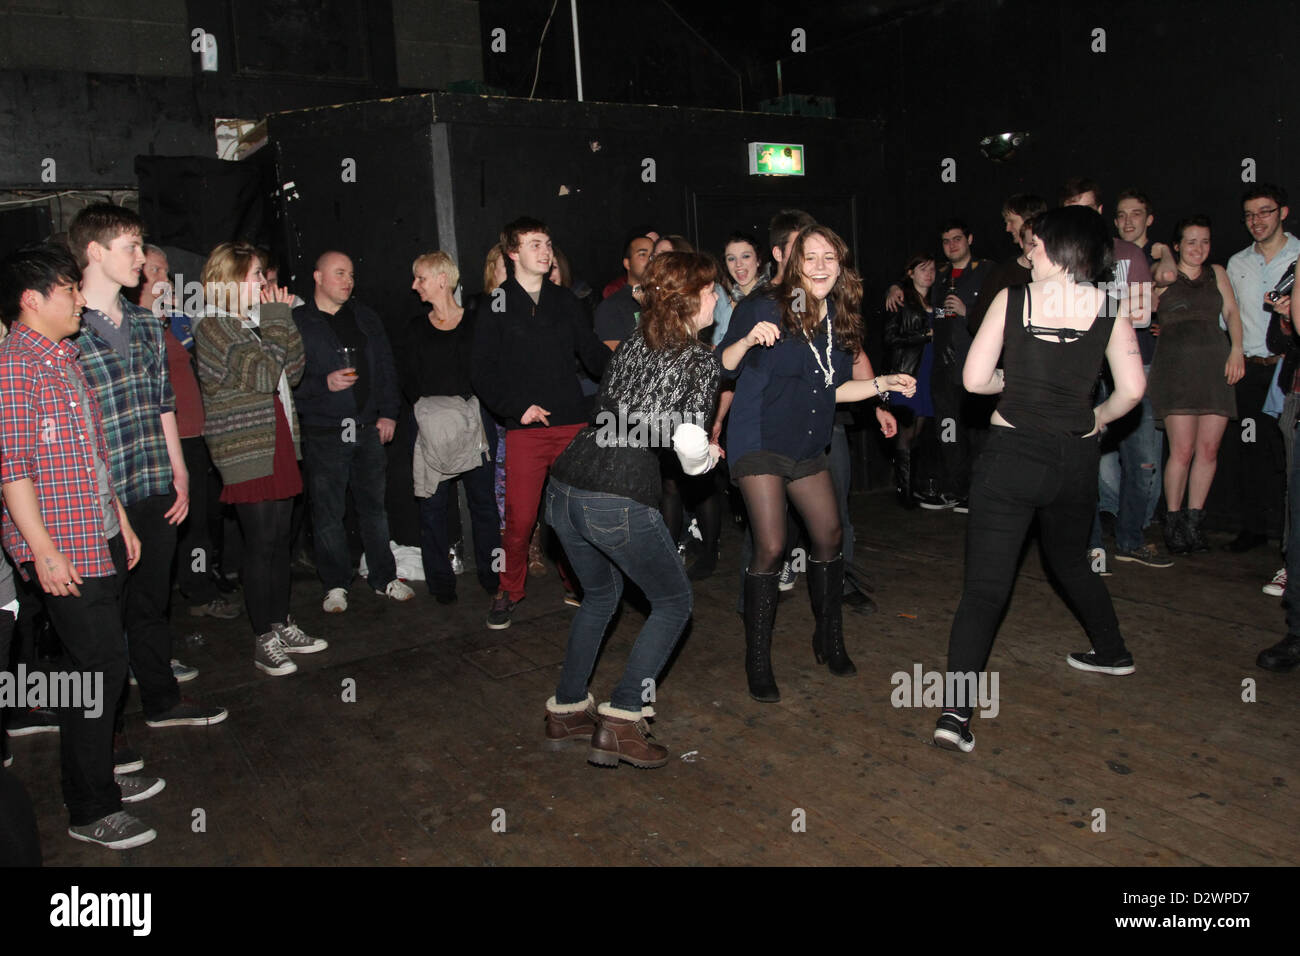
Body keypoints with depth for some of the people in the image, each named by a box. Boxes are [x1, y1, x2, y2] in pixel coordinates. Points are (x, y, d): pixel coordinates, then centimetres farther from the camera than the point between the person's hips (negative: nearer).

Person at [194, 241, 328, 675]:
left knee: (279, 541, 13)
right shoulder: (213, 327, -10)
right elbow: (262, 375, -20)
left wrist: (284, 319, 5)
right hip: (247, 452, -8)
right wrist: (275, 319, -11)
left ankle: (282, 625, 24)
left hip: (279, 445, 8)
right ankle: (263, 641, 9)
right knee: (260, 545, -2)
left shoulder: (255, 320, 15)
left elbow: (293, 371, 11)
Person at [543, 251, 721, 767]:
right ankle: (620, 721, 6)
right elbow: (689, 447, -11)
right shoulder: (701, 359, 0)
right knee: (673, 601, 15)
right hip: (620, 501, -7)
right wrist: (709, 455, 12)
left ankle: (566, 710, 34)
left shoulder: (631, 344, 18)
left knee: (600, 593, 29)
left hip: (563, 487, 7)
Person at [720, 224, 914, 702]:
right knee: (771, 547, -12)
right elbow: (721, 369, -16)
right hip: (759, 441, -7)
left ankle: (829, 641, 31)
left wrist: (883, 385, 9)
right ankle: (758, 663, 3)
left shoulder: (840, 321, 8)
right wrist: (748, 340, -33)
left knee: (830, 536, 10)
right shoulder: (765, 310, -12)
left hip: (807, 446, 7)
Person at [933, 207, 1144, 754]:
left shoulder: (1011, 300, -4)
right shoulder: (1109, 307, 0)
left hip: (1011, 452, -3)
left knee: (985, 585, -5)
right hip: (1074, 457, 3)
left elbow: (975, 378, -7)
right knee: (1070, 560, 29)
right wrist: (1098, 417, 16)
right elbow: (1131, 389, -3)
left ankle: (955, 712, -13)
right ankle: (1112, 651, 49)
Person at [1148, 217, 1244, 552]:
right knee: (1182, 449, -12)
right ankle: (1173, 523, 0)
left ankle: (1194, 522, 8)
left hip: (1215, 364, 4)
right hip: (1176, 364, -4)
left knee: (1209, 449, -1)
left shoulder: (1217, 273, 21)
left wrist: (1236, 349, -3)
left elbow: (1231, 313, 11)